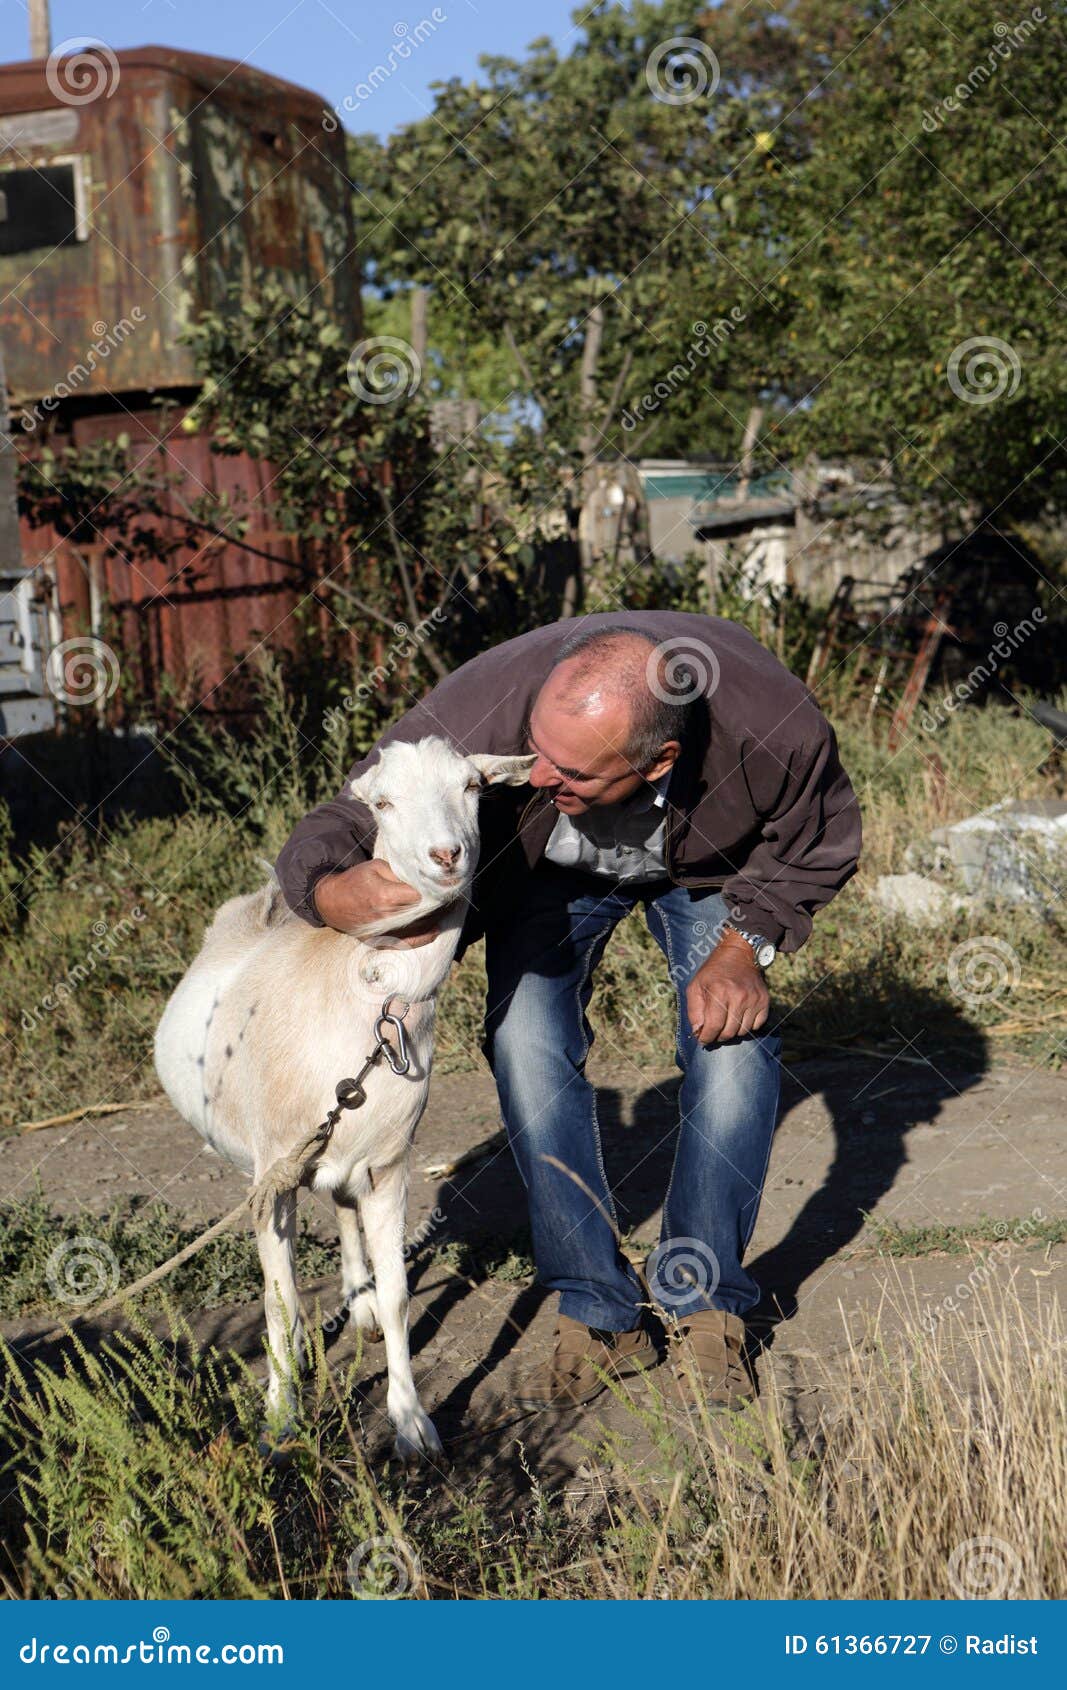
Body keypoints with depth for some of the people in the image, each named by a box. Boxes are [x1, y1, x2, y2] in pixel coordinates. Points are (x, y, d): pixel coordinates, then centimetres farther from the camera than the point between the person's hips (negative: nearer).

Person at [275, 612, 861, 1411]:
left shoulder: (772, 724, -40)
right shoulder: (478, 713, -44)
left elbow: (819, 844, -15)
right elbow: (331, 833, -34)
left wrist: (746, 945, -28)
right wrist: (334, 893, -58)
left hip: (710, 863, 0)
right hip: (550, 868, 0)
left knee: (733, 1043, -16)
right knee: (528, 1045, -17)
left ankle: (703, 1307, 2)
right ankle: (602, 1315, -3)